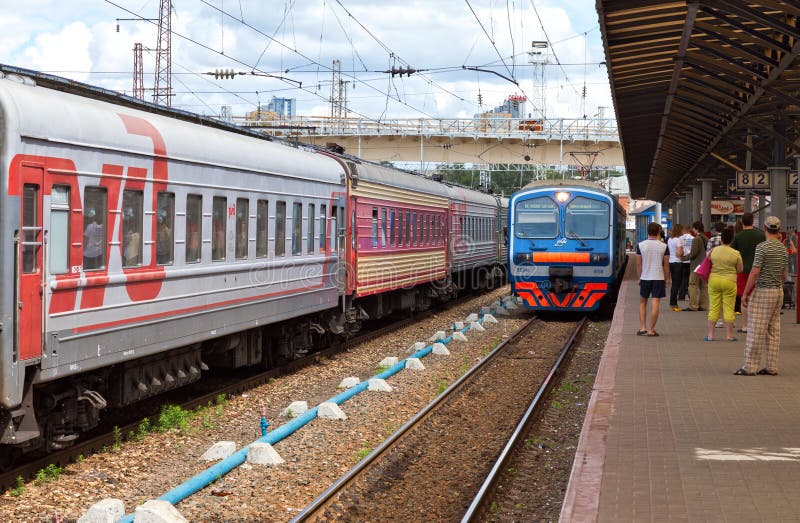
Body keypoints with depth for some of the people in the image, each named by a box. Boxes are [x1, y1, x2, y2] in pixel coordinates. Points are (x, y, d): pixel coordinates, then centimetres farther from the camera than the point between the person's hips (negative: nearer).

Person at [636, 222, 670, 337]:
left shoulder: (640, 245, -2)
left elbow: (638, 263, 2)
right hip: (659, 278, -1)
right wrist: (667, 278, 11)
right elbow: (666, 264, 1)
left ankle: (642, 327, 7)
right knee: (655, 303, -1)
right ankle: (651, 330, -1)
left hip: (645, 278, 1)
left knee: (642, 302, 15)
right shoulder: (664, 246, -3)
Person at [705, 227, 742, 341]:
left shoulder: (713, 250, -3)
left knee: (713, 308, 7)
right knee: (728, 308, 5)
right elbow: (739, 270, 0)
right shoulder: (736, 254, -8)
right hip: (729, 282, -2)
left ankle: (710, 334, 8)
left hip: (714, 280, 2)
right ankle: (729, 334, 7)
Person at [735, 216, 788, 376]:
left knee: (756, 330, -5)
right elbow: (783, 274, 16)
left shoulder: (762, 247, -14)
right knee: (774, 331, 9)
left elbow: (754, 272, -16)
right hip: (778, 291, 7)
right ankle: (771, 367, 10)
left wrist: (745, 293, -10)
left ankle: (750, 366, -5)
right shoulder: (783, 249, 9)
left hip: (762, 291, -7)